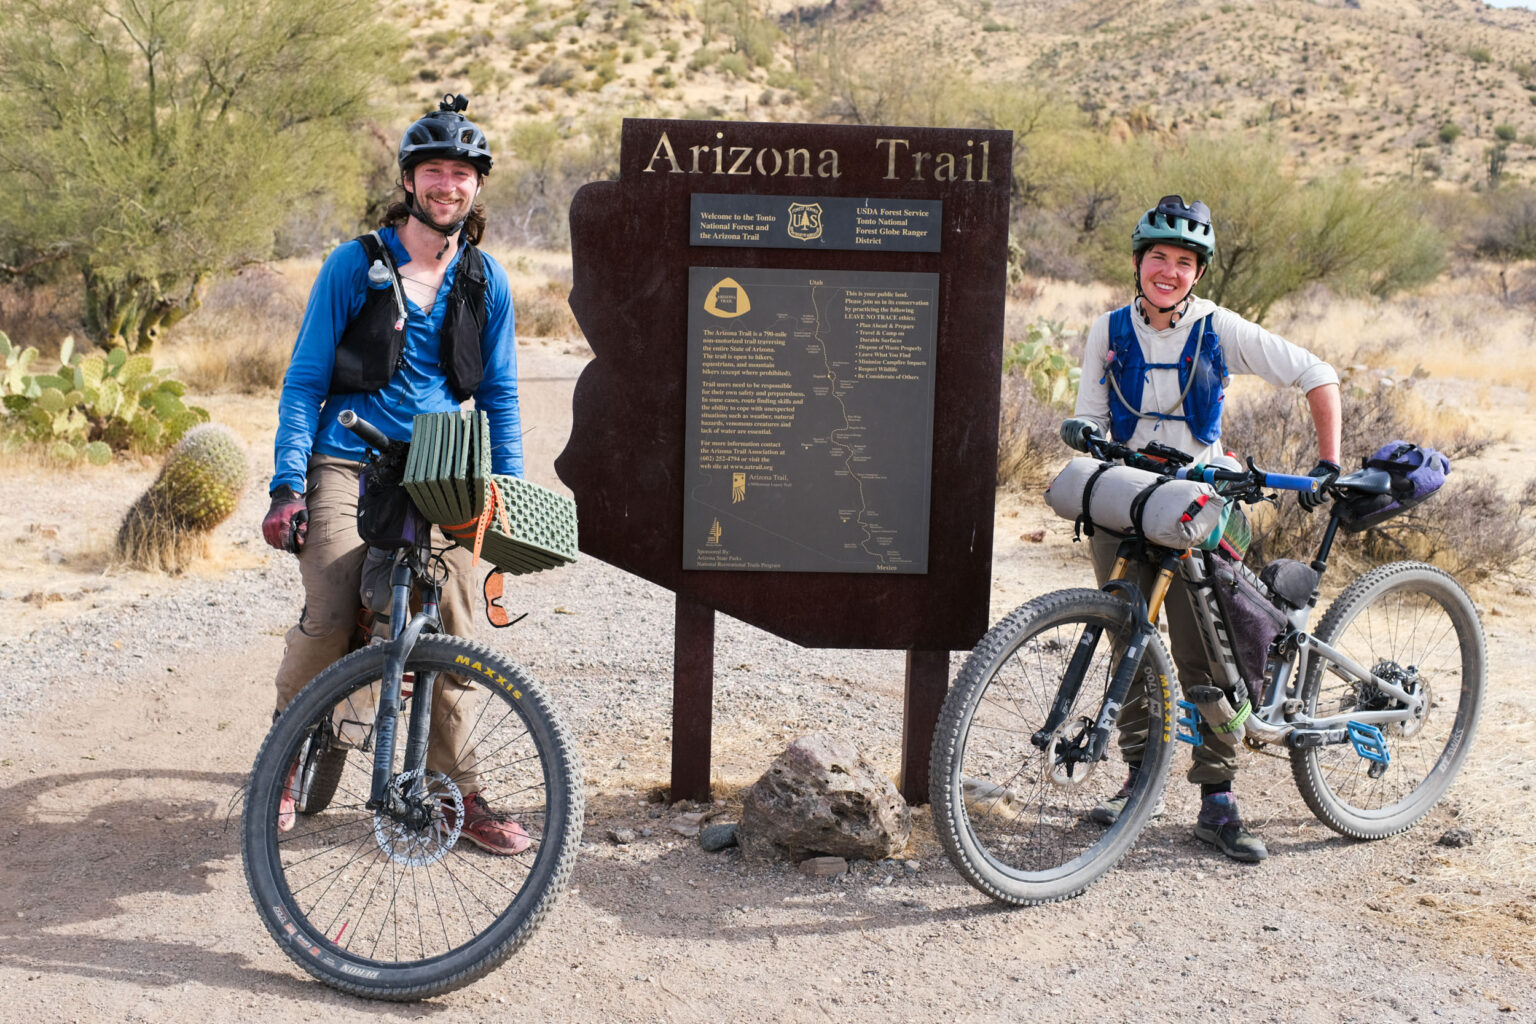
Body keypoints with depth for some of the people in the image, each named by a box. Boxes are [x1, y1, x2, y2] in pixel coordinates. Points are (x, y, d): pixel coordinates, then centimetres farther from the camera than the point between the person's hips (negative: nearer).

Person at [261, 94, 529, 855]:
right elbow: (304, 381, 0)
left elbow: (500, 398, 14)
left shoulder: (485, 281, 9)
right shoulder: (355, 266, 0)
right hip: (349, 463, -2)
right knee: (329, 620, -19)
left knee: (451, 626, -11)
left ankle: (449, 786, 7)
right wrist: (287, 486, -11)